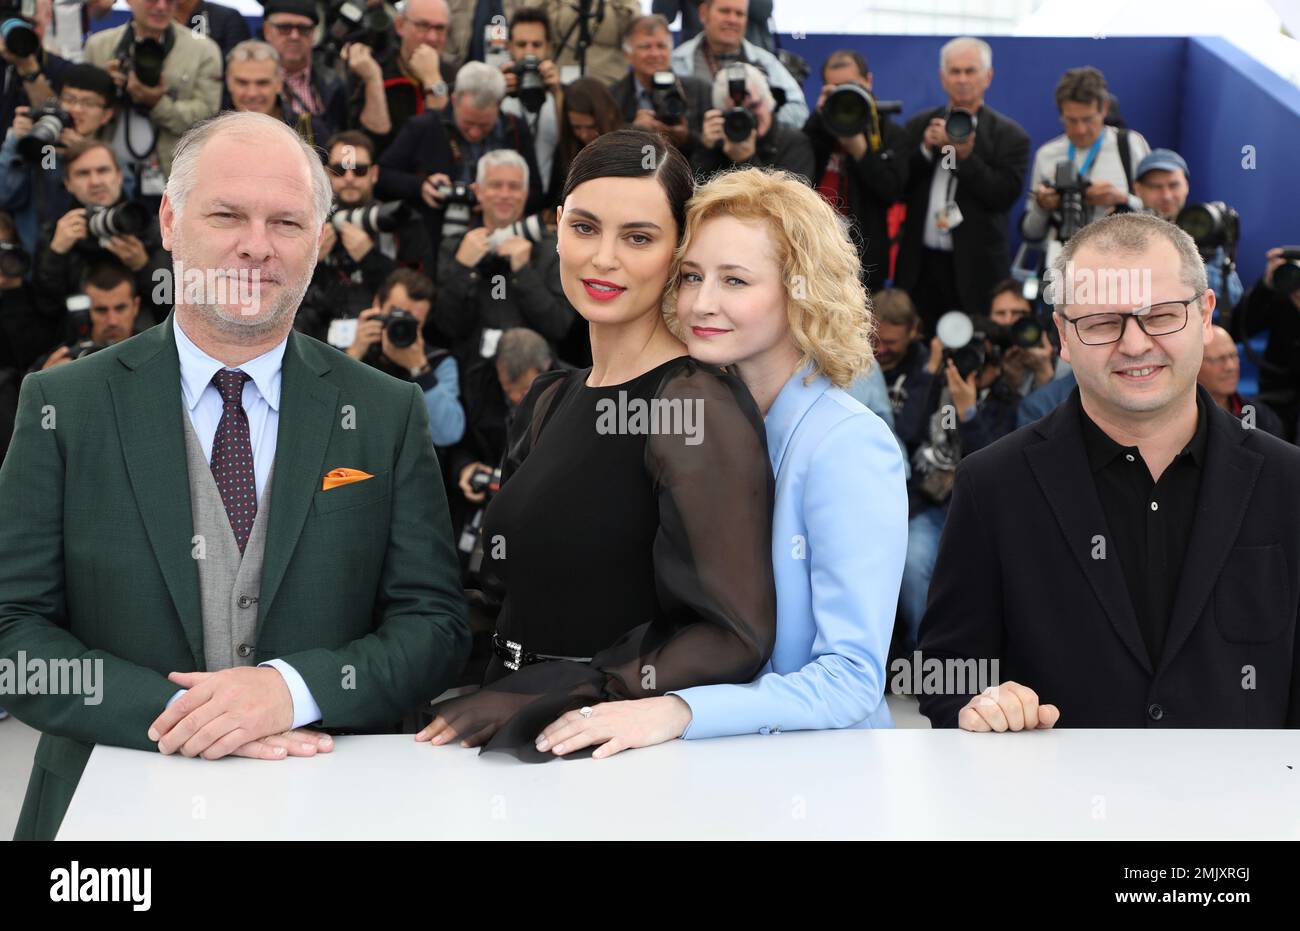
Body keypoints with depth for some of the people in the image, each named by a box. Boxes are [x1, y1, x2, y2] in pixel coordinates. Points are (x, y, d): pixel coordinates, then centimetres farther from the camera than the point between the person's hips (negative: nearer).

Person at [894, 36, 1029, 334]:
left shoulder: (1009, 135, 1)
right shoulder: (919, 127, 12)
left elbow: (1004, 197, -9)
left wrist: (965, 156, -18)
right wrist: (926, 149, -9)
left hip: (975, 268, -3)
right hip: (921, 265, 3)